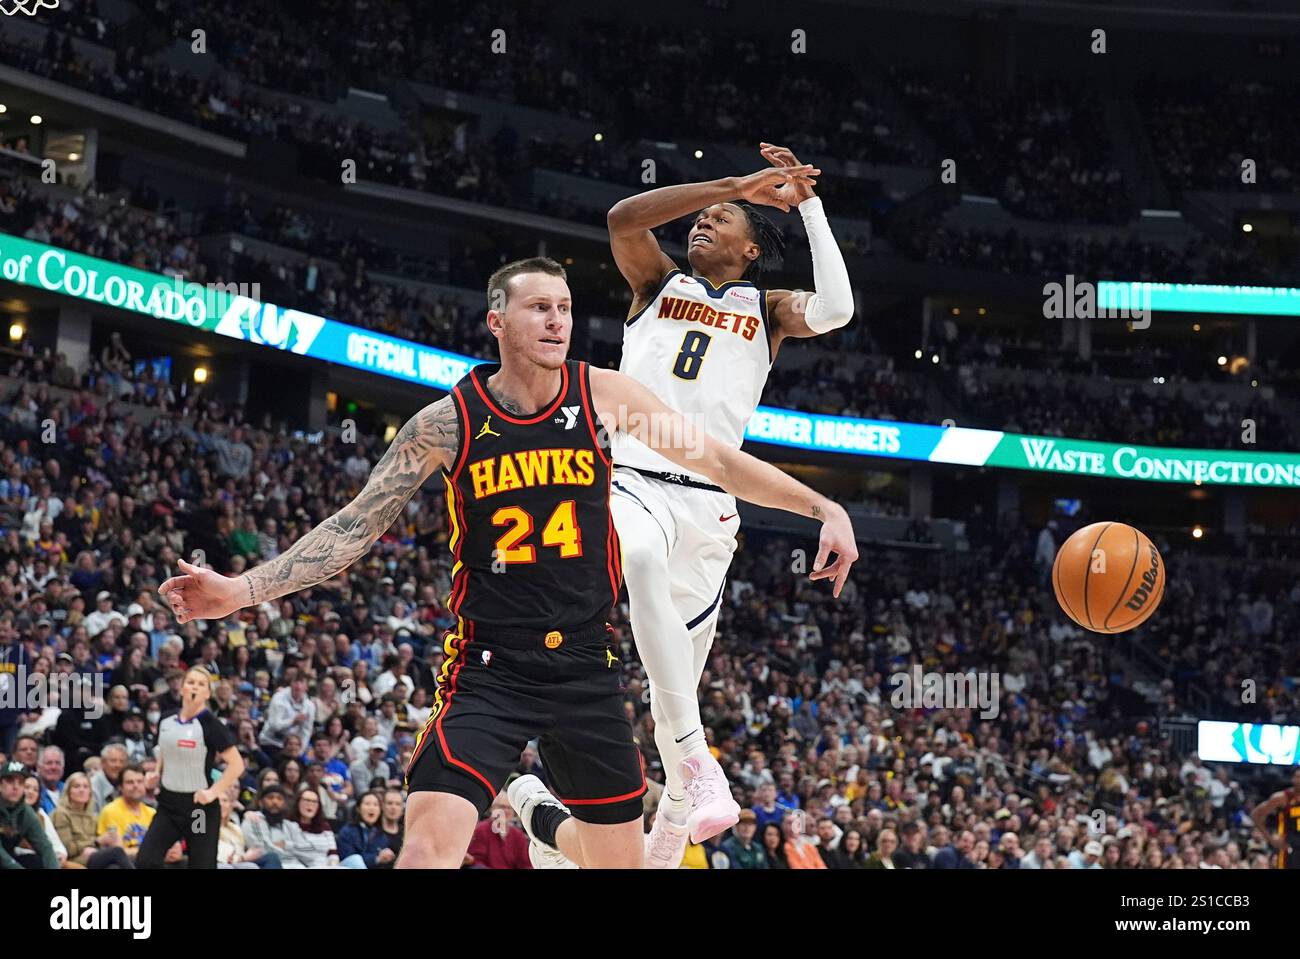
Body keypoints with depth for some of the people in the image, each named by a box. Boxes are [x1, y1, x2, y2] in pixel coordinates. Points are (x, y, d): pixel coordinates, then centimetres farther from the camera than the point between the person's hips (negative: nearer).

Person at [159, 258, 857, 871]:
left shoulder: (603, 396, -2)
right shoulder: (448, 422, -7)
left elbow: (718, 461, 7)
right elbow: (355, 528, -5)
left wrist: (823, 507, 1)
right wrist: (241, 590, -15)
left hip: (585, 664, 3)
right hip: (489, 666, -3)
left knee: (622, 859, 15)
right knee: (428, 852, -24)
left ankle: (539, 814, 48)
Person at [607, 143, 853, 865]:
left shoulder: (767, 310, 15)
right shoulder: (659, 284, 16)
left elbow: (835, 310, -8)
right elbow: (623, 219, -6)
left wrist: (808, 204, -4)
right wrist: (737, 185, -9)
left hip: (707, 501, 2)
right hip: (633, 479, -2)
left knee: (679, 686, 6)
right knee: (641, 556, -39)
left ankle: (666, 845, 20)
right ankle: (696, 761, -43)